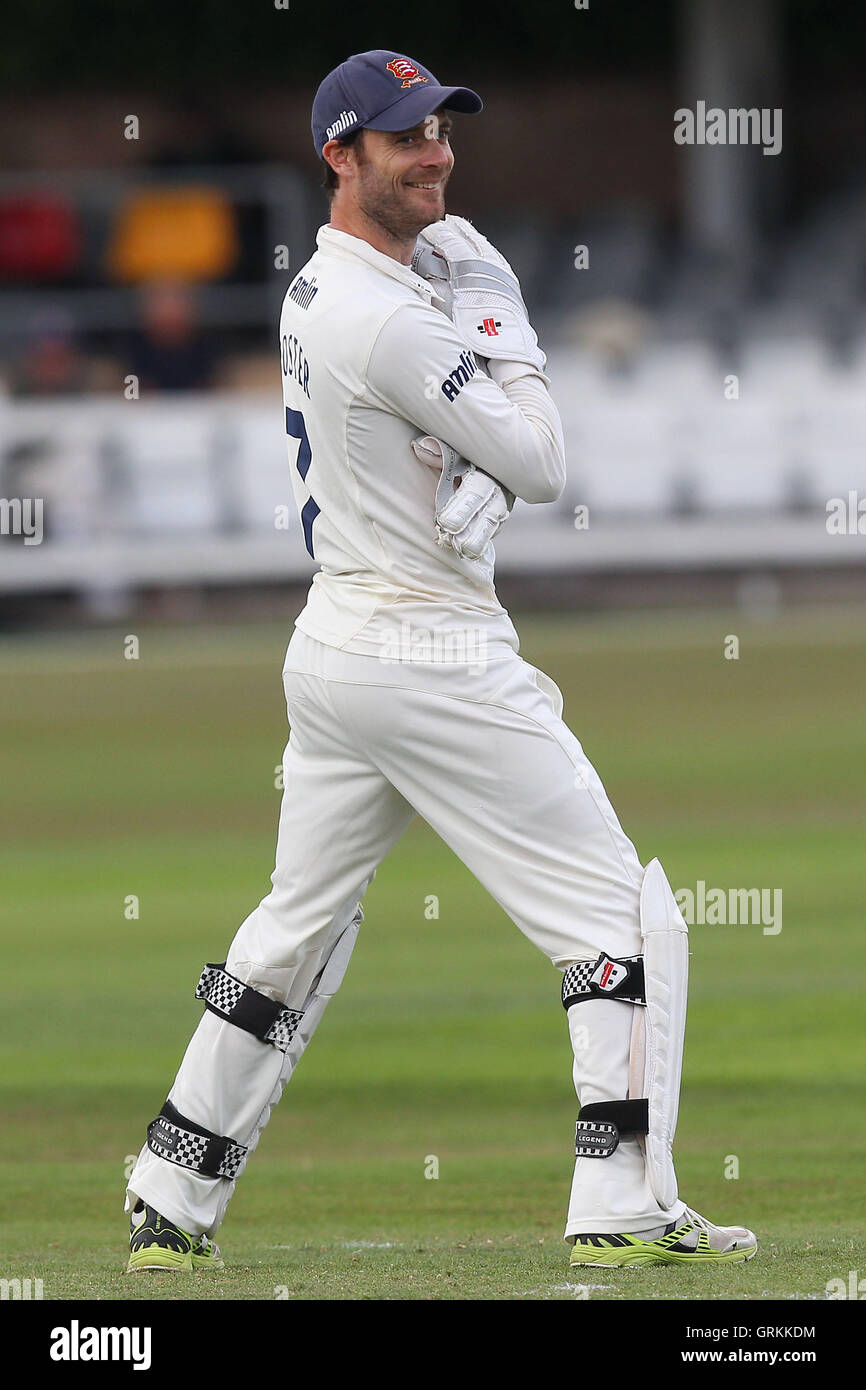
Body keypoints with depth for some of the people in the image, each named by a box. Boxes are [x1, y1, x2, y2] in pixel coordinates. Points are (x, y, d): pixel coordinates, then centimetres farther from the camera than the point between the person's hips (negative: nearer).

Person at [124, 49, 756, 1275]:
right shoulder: (390, 318, -19)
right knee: (628, 917, -4)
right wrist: (502, 328, -2)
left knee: (297, 931, 18)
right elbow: (542, 468, -13)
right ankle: (622, 1209, -9)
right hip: (433, 657, -10)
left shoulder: (315, 291, 12)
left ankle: (170, 1208, 20)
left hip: (329, 650, 10)